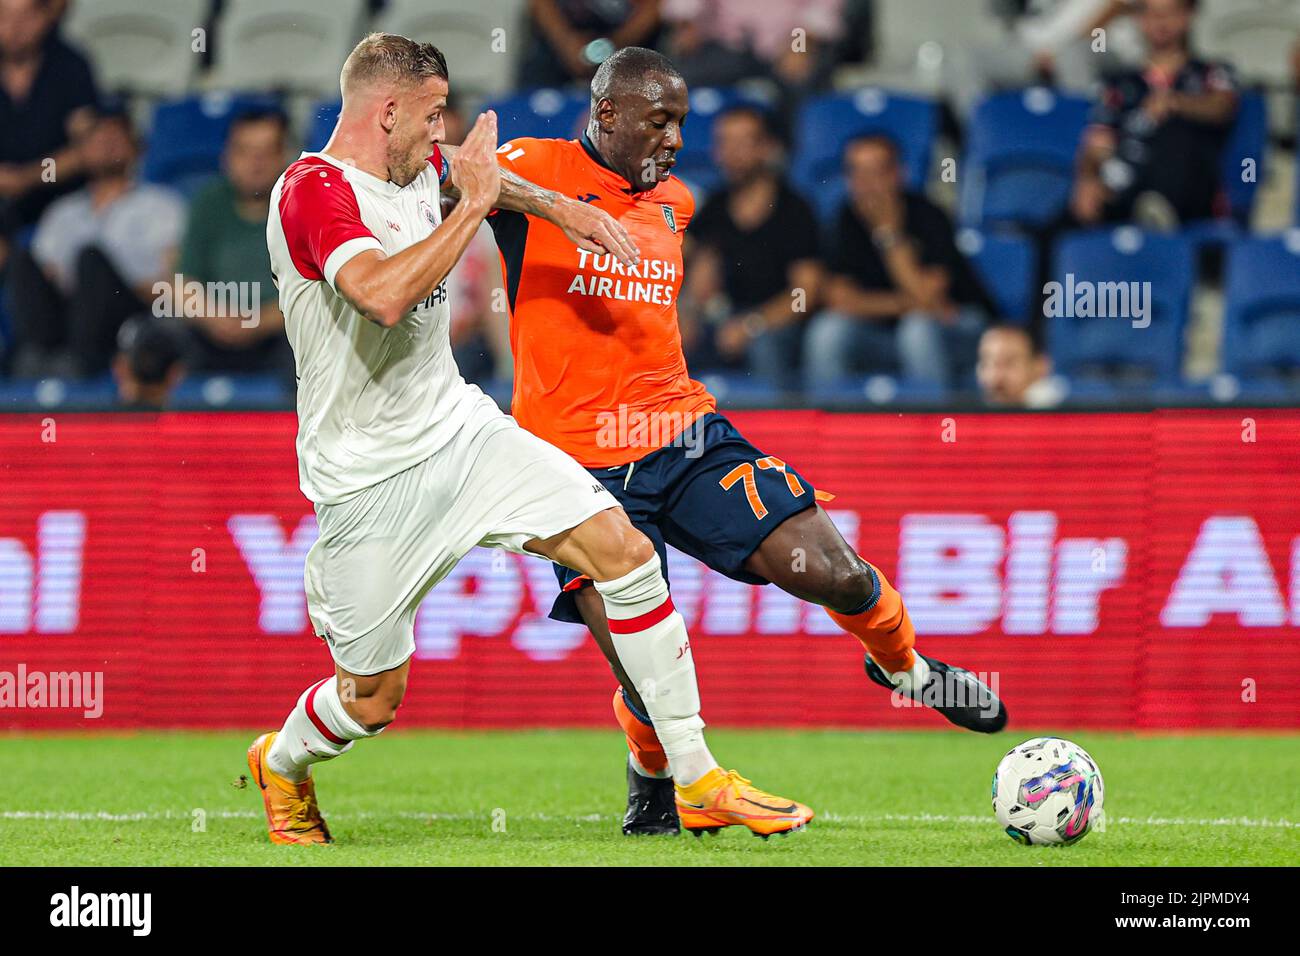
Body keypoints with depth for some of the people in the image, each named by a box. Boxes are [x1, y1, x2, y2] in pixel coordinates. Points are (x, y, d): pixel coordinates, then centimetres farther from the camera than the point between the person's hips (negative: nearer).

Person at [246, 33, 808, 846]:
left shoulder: (419, 168, 5)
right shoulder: (314, 190, -20)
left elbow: (468, 174, 33)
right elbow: (384, 295, -39)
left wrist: (555, 205, 21)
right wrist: (474, 204, -29)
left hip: (461, 428, 7)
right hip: (370, 476, -7)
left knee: (622, 547, -10)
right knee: (374, 699, 3)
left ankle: (697, 778, -5)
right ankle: (281, 764, 38)